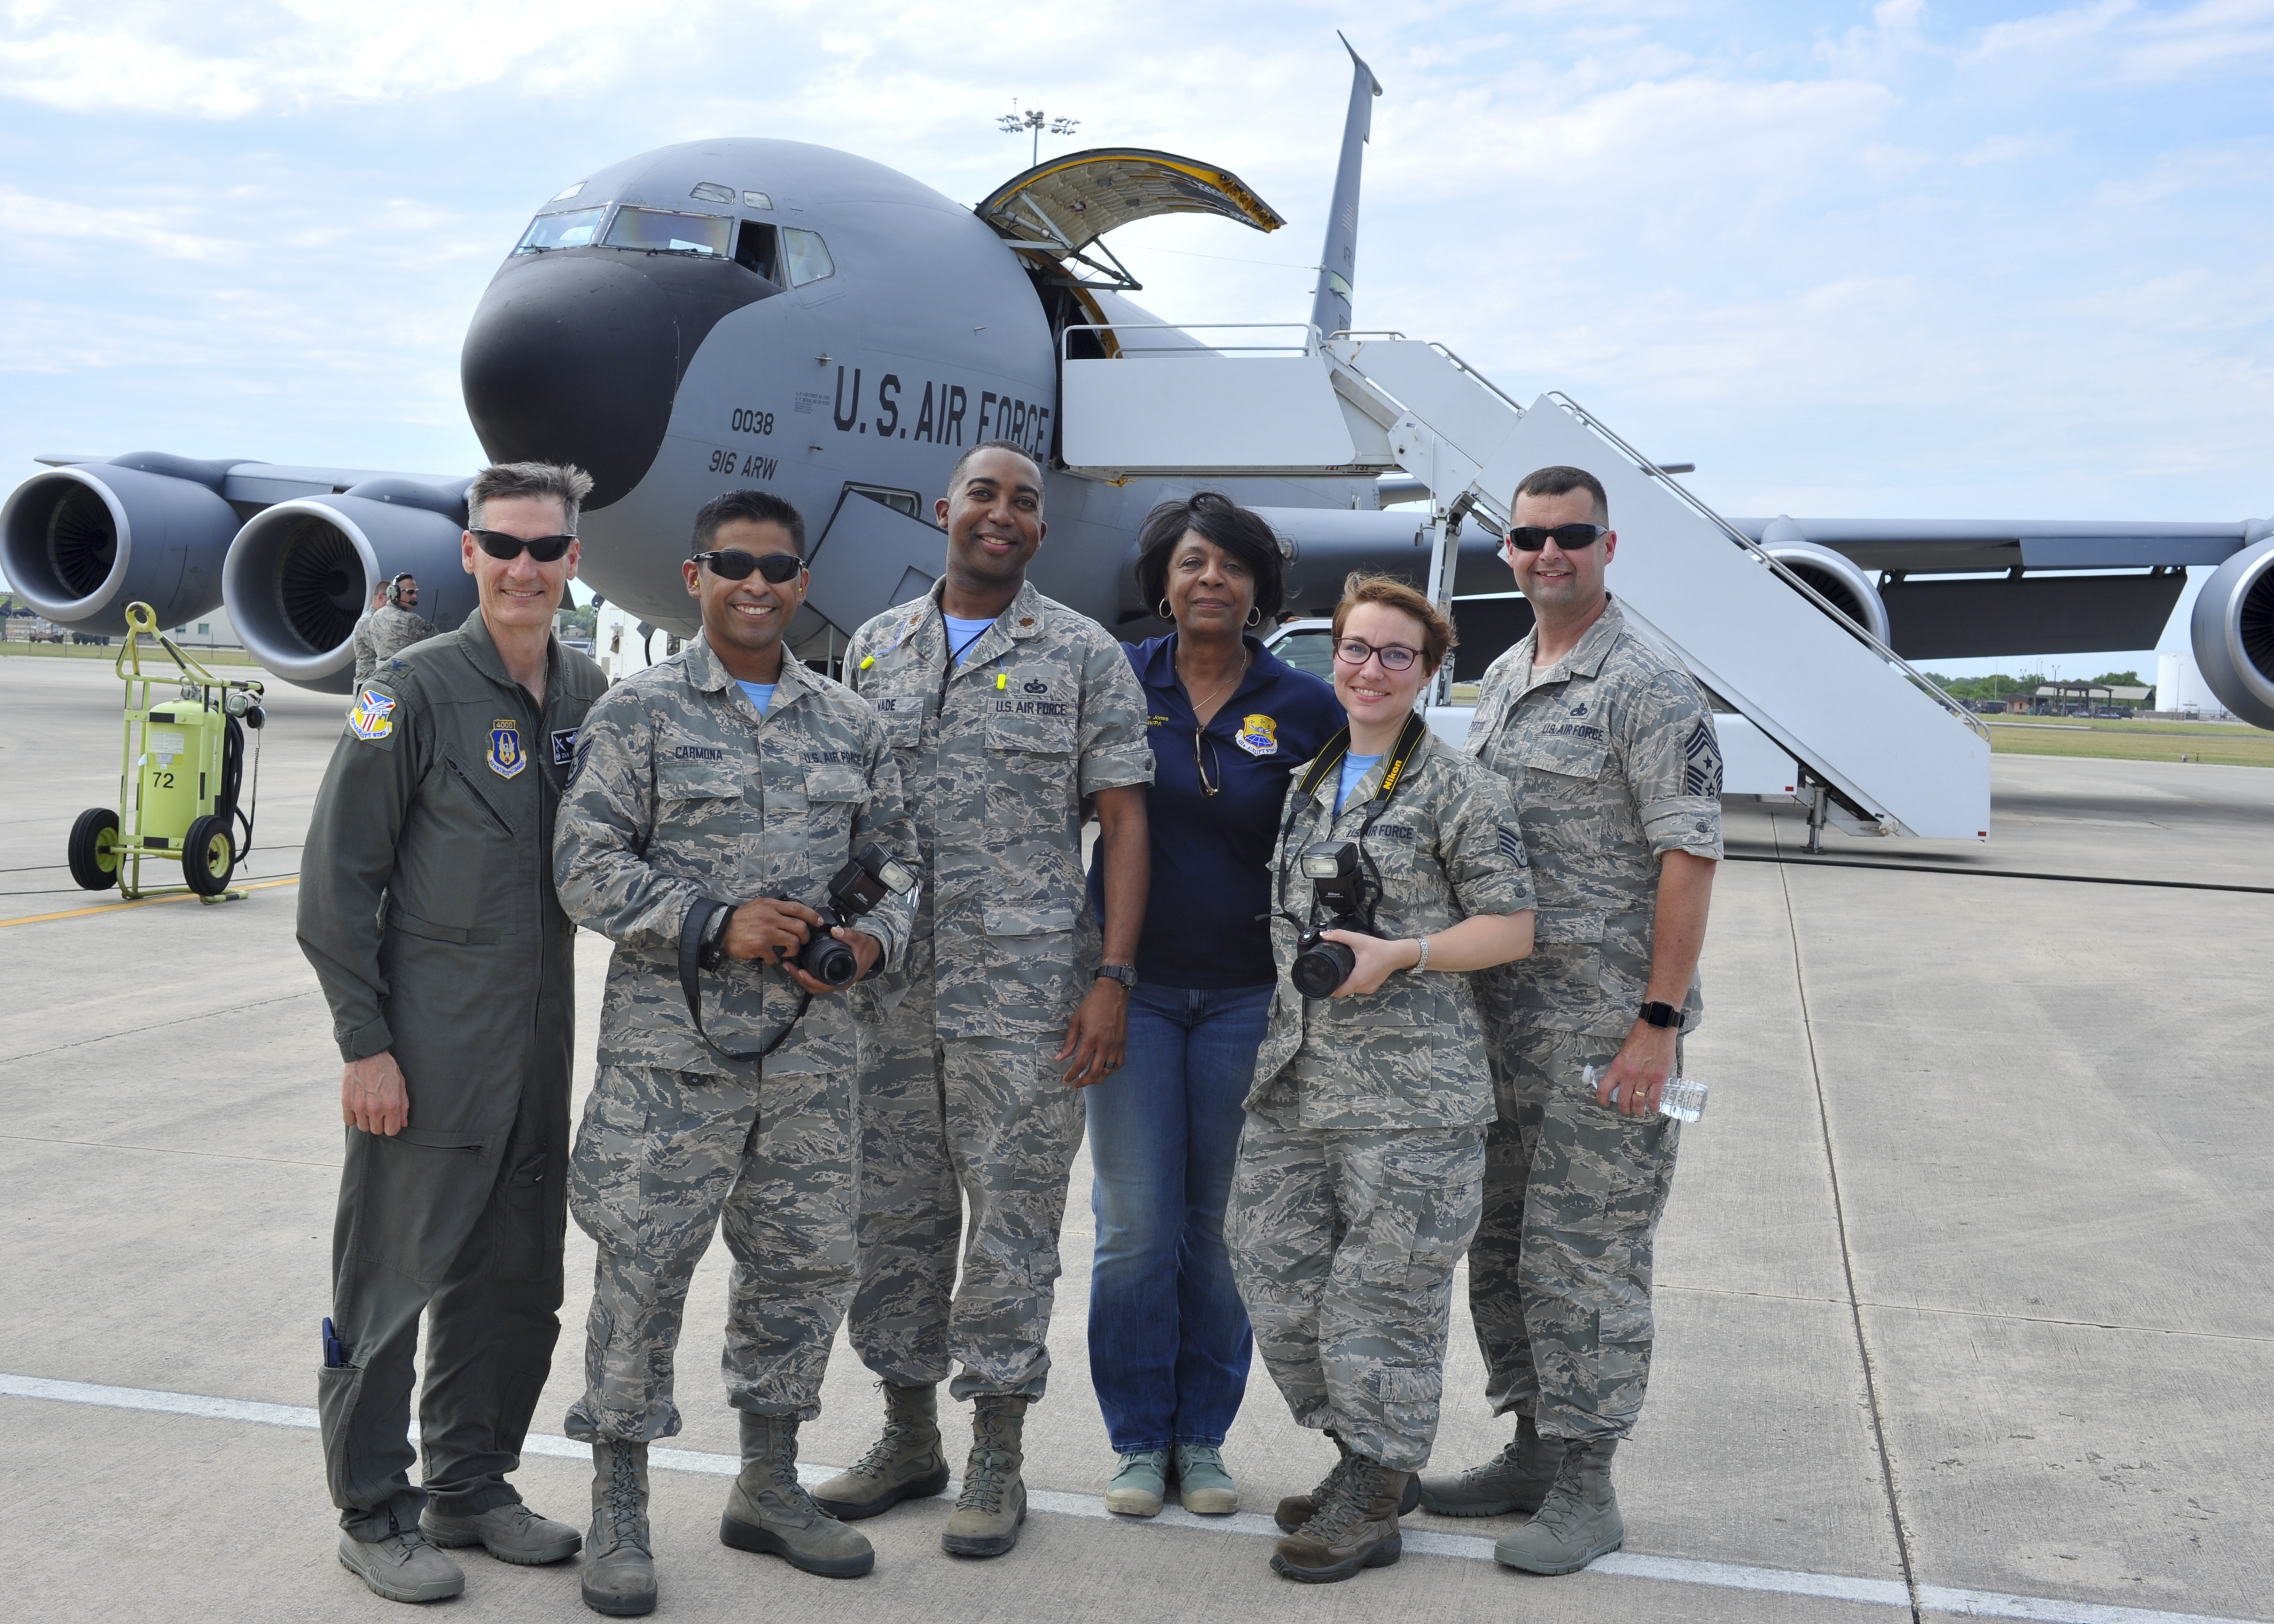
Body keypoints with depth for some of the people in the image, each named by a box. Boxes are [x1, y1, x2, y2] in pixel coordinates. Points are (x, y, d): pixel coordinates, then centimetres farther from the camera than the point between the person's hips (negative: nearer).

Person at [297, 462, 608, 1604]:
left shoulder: (589, 694, 8)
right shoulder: (415, 691, -9)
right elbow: (339, 877, -10)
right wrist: (364, 1042, -13)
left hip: (541, 1040, 6)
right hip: (426, 1043, -6)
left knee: (514, 1282, 14)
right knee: (392, 1277, 4)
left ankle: (471, 1489, 29)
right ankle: (375, 1513, 19)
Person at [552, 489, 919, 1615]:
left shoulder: (850, 724, 10)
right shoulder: (639, 711, -2)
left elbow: (897, 859, 14)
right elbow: (586, 867, -8)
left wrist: (871, 940, -7)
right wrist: (716, 922, -18)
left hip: (812, 1046, 4)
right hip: (671, 1046, -4)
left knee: (804, 1259, 11)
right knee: (642, 1266, 0)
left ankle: (768, 1488, 28)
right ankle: (618, 1511, 16)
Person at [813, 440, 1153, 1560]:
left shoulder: (1085, 656, 1)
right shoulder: (874, 649, 12)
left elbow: (1124, 823, -1)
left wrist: (1113, 978, -9)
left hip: (1025, 985, -4)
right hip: (886, 985, 4)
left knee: (1011, 1218, 1)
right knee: (894, 1213, 10)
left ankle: (996, 1458, 15)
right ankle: (907, 1436, 26)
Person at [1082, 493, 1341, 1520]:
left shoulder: (1304, 707, 0)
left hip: (1246, 997, 0)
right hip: (1134, 985, 0)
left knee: (1223, 1224, 7)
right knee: (1136, 1224, 1)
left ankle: (1202, 1437, 22)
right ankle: (1138, 1441, 17)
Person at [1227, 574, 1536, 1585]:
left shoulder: (1458, 790, -3)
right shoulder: (1306, 784, 16)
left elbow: (1512, 927, -6)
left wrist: (1398, 954, -17)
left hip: (1409, 1088, -7)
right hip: (1295, 1078, 7)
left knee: (1382, 1291, -1)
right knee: (1273, 1270, 9)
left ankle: (1370, 1503, 15)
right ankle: (1365, 1454, 28)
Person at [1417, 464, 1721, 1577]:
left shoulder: (1648, 689, -10)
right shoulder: (1499, 681, 15)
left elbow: (1689, 857, -14)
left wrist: (1658, 1022, -19)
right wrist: (1465, 994, 16)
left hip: (1604, 1018, -8)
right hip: (1502, 1013, 8)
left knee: (1584, 1252, -2)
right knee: (1500, 1242, 14)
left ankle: (1585, 1489, 10)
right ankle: (1532, 1451, 28)